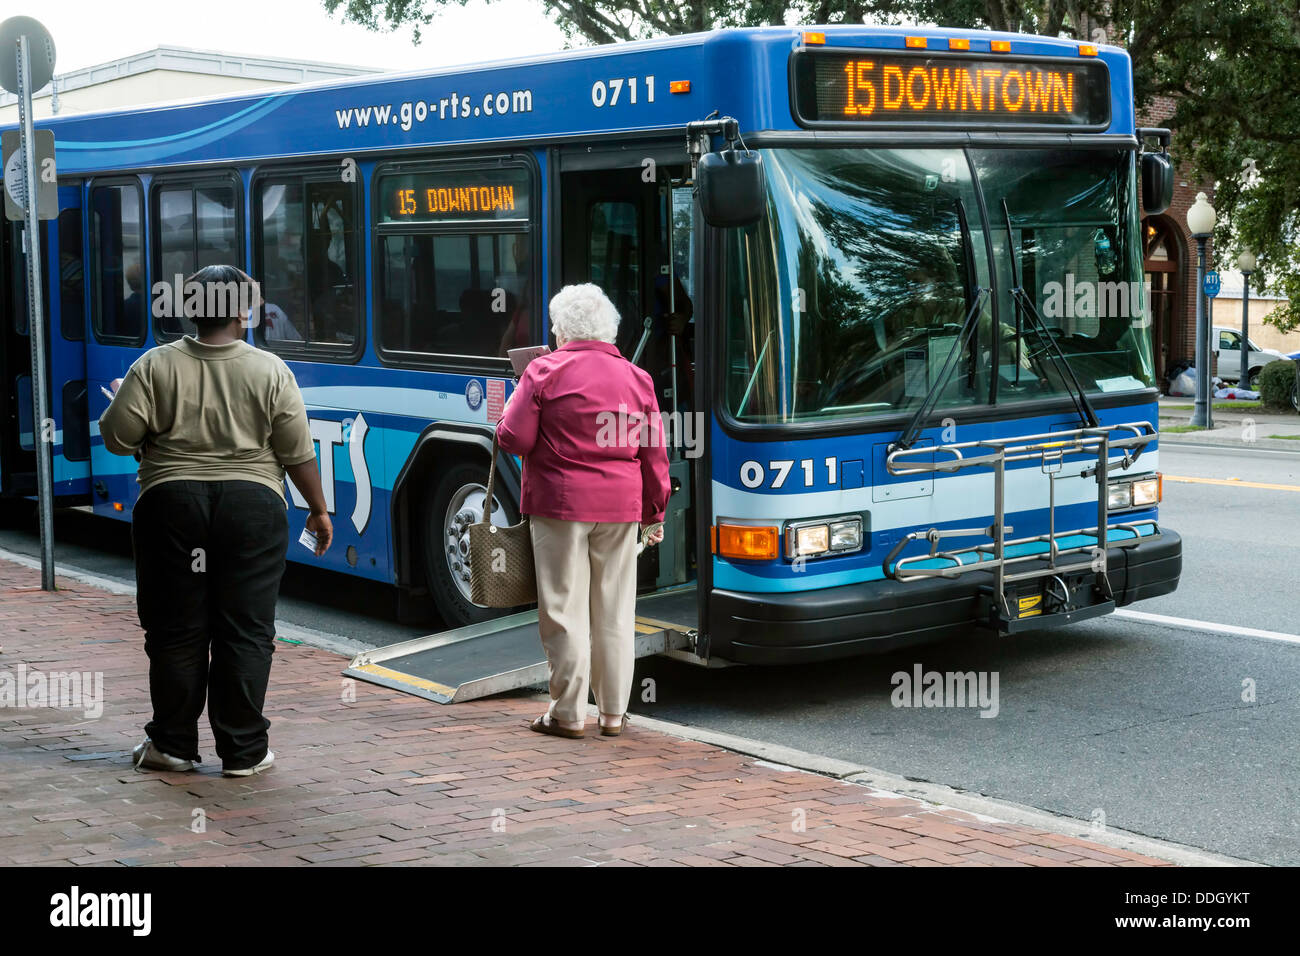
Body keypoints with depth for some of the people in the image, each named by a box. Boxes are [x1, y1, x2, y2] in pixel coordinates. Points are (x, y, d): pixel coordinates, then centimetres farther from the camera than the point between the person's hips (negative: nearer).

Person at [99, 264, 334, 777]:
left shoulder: (155, 366, -1)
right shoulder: (270, 371, -2)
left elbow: (117, 438, -2)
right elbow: (298, 454, -1)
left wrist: (119, 402, 19)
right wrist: (319, 510, 11)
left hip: (171, 505, 1)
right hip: (251, 508, -1)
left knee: (175, 631, 10)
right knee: (246, 632, 5)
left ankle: (172, 745, 18)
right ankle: (243, 750, 8)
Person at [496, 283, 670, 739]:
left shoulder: (544, 372, -6)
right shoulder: (636, 378, 8)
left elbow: (514, 439, -8)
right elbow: (654, 454, 10)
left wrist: (510, 408, 12)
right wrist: (655, 511, 18)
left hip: (560, 502, -4)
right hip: (621, 507, 4)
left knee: (564, 608, 2)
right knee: (615, 611, 10)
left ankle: (568, 713, 6)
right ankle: (613, 713, 16)